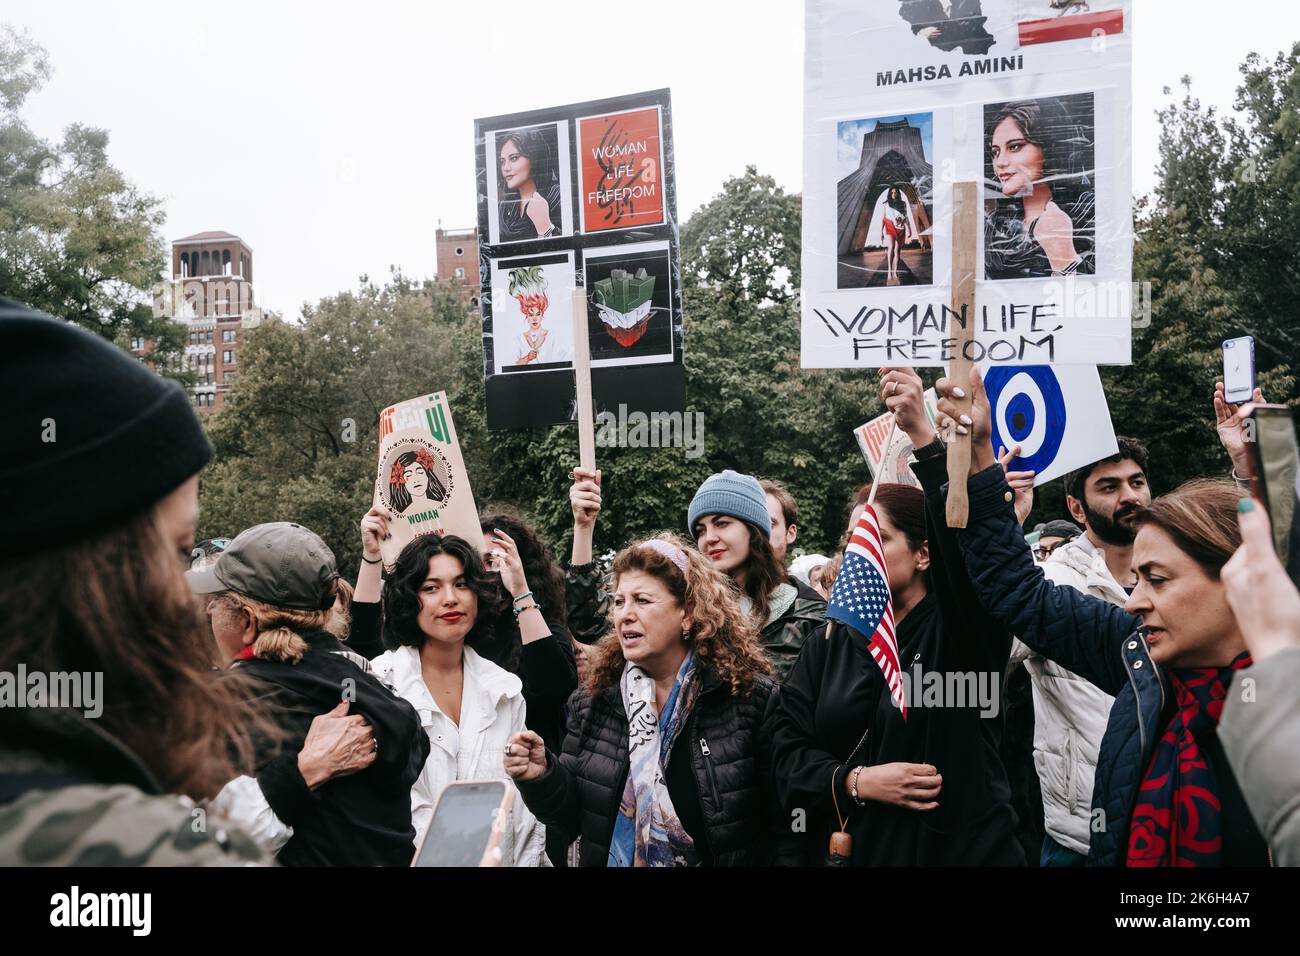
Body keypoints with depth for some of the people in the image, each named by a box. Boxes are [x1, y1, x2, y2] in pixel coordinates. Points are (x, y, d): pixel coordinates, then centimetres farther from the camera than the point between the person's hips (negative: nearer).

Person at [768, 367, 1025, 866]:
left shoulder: (962, 629, -7)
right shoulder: (829, 644, 4)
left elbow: (971, 537, -26)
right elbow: (788, 750, 1)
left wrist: (922, 434, -35)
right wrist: (856, 782, -16)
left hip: (960, 847, -3)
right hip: (845, 846, 3)